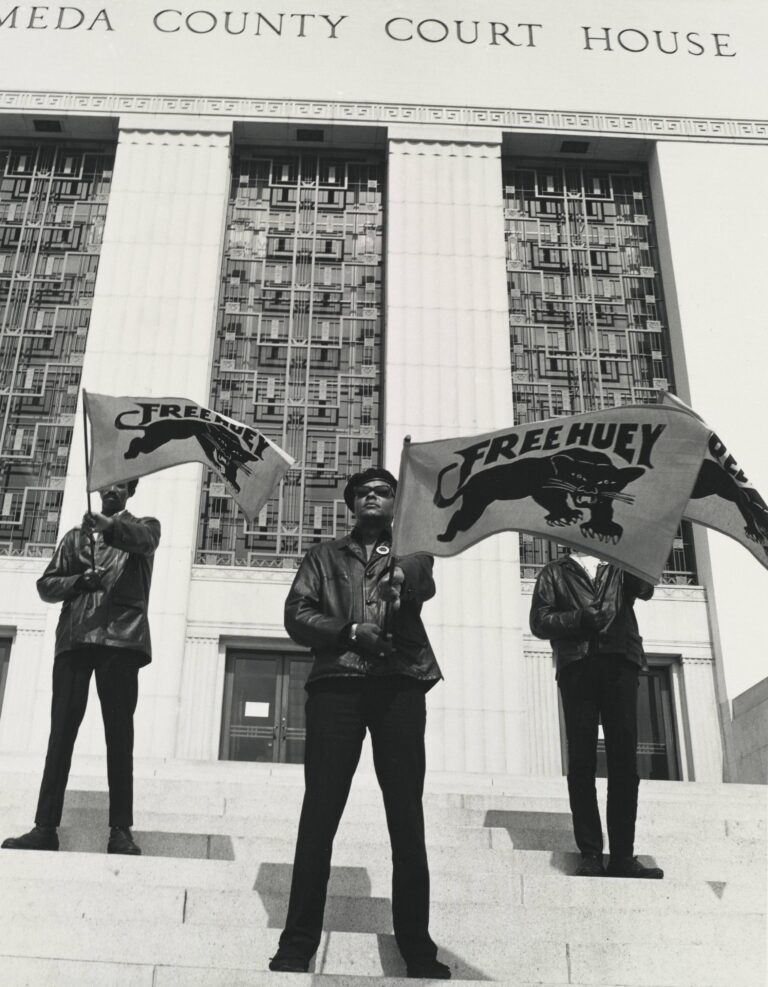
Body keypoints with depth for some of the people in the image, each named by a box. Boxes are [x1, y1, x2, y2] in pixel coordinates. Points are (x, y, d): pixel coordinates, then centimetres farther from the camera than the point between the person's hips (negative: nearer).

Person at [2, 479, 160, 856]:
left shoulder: (143, 527, 14)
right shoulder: (76, 536, 23)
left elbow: (141, 538, -12)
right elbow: (46, 585, 16)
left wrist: (109, 524, -34)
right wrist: (80, 581, -5)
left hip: (121, 638, -3)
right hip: (74, 639, 3)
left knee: (119, 734, -5)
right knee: (61, 731, -2)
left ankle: (121, 829, -5)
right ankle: (45, 827, -1)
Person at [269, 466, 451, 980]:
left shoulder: (411, 551, 19)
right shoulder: (326, 555, 21)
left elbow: (424, 579, -6)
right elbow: (297, 614, 8)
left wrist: (401, 575, -31)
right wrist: (350, 632, -9)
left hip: (400, 685, 0)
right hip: (337, 684, 0)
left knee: (407, 815, -1)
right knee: (320, 810, -3)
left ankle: (417, 945, 4)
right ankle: (299, 941, 1)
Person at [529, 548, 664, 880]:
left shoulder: (619, 567, 23)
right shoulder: (555, 573, 18)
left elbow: (645, 588, 2)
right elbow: (539, 621, 6)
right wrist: (580, 619, -10)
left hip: (620, 663, 2)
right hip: (577, 665, -1)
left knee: (624, 760, -3)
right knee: (582, 761, -4)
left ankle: (622, 855, -1)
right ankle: (590, 854, -2)